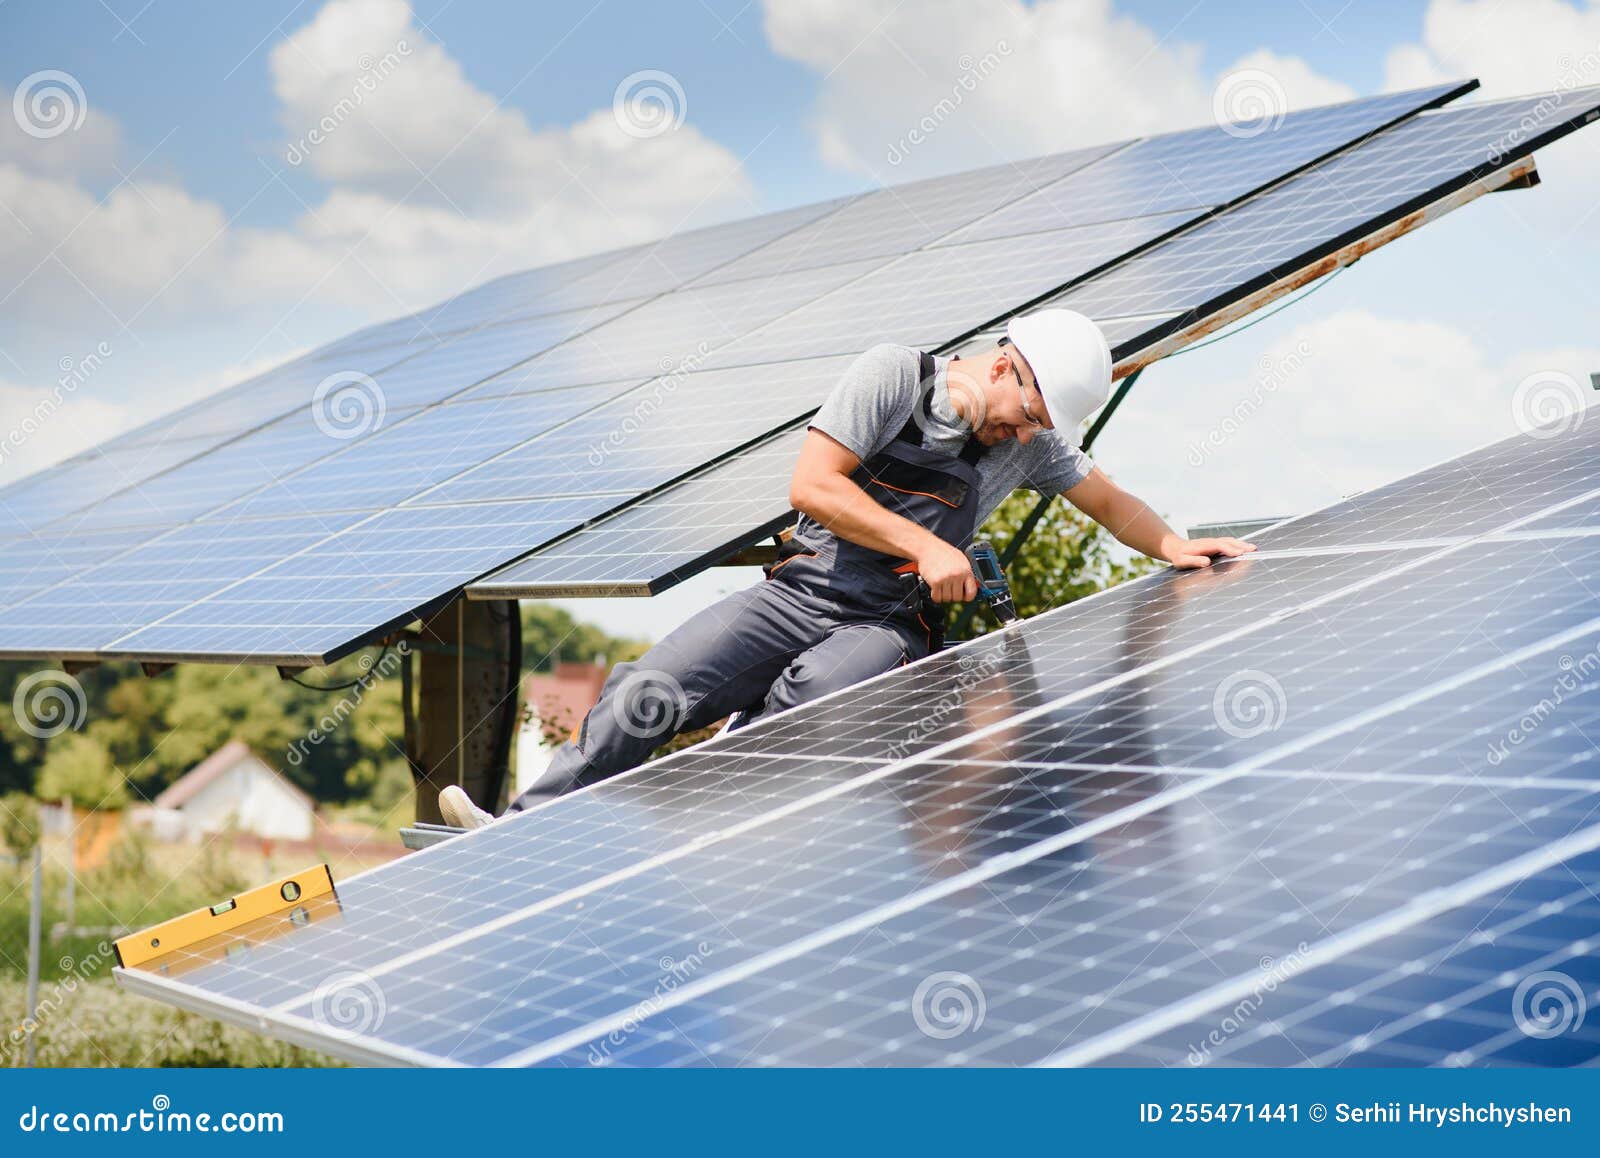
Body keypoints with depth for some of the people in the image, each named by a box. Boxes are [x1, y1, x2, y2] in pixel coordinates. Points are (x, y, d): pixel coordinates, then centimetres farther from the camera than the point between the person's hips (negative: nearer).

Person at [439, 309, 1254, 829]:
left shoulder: (1030, 442, 9)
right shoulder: (894, 374, -3)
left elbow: (1108, 500, 27)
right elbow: (812, 485, -9)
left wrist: (1171, 545, 12)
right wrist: (923, 545, -13)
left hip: (890, 629, 1)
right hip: (799, 595, -1)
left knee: (813, 692, -37)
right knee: (648, 694, -22)